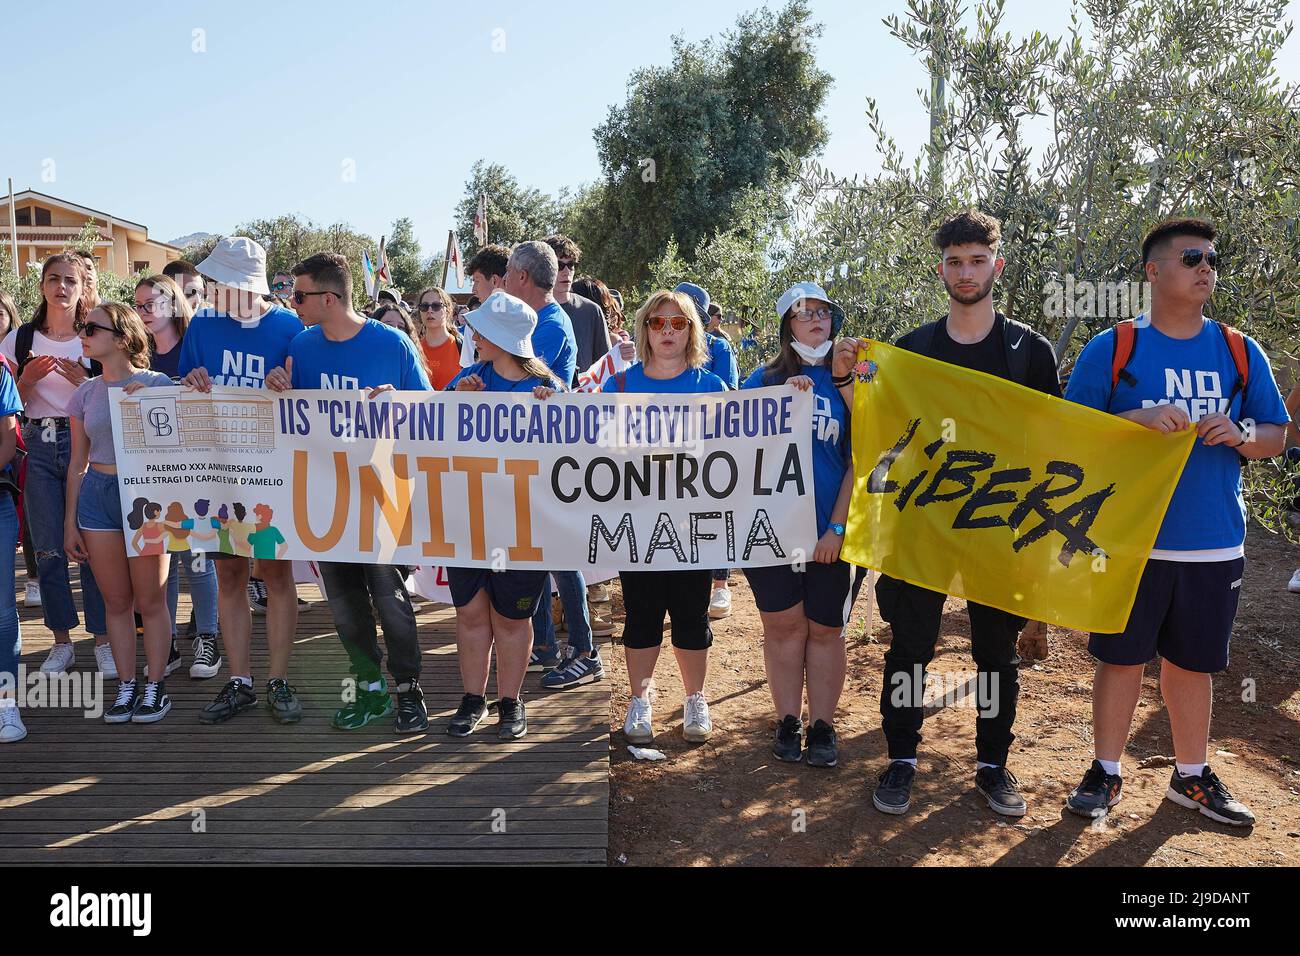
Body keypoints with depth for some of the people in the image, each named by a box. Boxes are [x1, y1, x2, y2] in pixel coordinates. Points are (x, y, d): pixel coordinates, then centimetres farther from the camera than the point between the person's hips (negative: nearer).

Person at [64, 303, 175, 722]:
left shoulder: (156, 384, -4)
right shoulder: (85, 393, 9)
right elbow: (78, 462, 12)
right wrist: (70, 522, 11)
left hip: (146, 495, -4)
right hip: (97, 496, 4)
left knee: (150, 601, 2)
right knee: (116, 601, 8)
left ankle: (154, 687, 14)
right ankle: (126, 686, 19)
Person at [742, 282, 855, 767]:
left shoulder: (848, 380, 3)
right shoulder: (765, 378, 5)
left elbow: (858, 461, 0)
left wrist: (837, 526, -7)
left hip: (829, 530, 0)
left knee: (824, 629, 8)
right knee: (783, 624, 7)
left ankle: (822, 727, 18)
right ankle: (788, 723, 19)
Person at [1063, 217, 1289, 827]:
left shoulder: (1241, 352, 8)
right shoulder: (1111, 349, -2)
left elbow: (1277, 435, 11)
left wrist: (1242, 434, -11)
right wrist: (1138, 418, -21)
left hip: (1214, 543, 3)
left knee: (1192, 662, 14)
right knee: (1122, 657, 6)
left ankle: (1191, 776, 30)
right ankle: (1105, 774, 22)